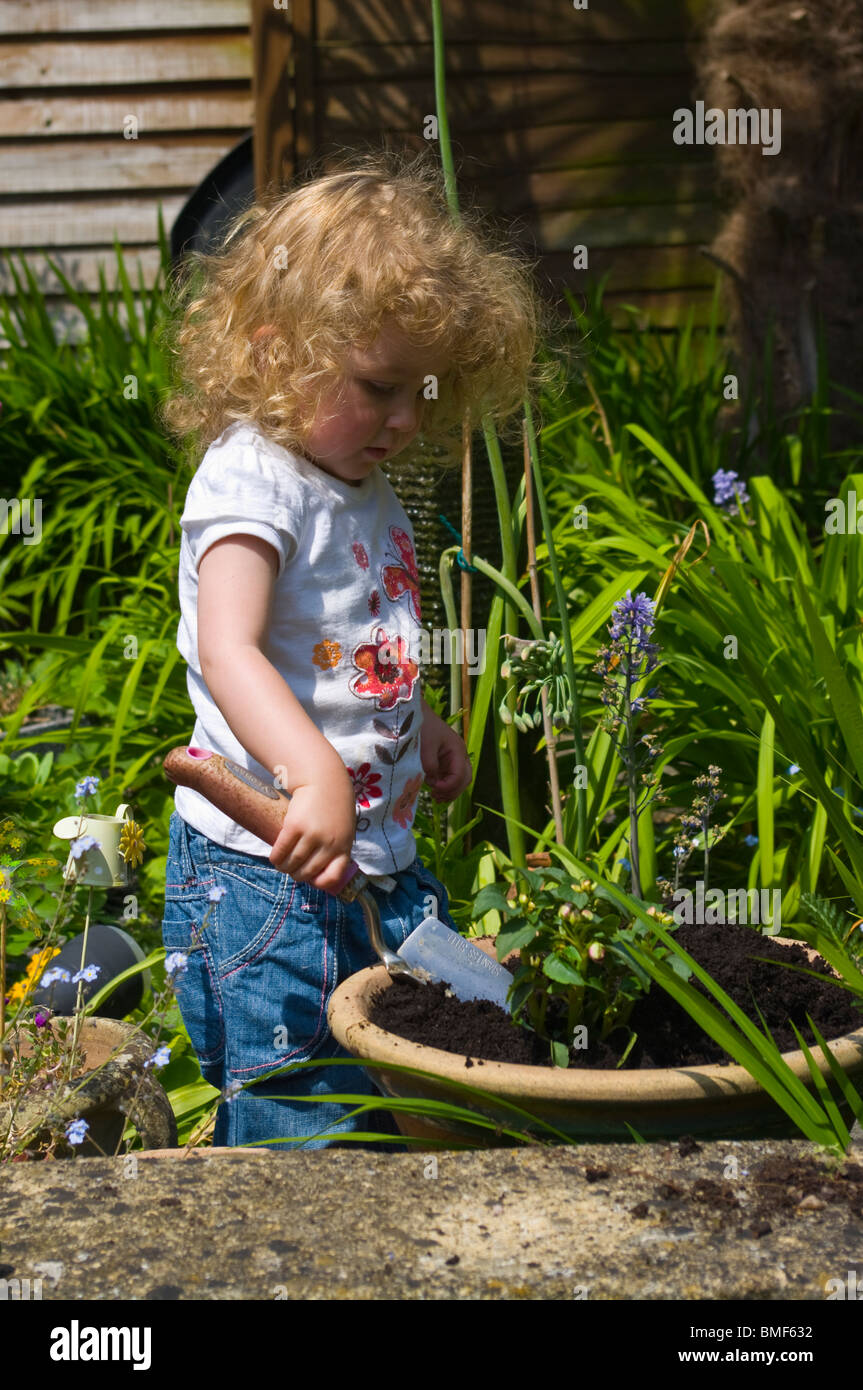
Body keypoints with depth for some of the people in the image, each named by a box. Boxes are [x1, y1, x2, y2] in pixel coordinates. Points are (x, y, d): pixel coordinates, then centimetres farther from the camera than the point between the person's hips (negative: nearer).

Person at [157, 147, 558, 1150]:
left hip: (379, 853, 9)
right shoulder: (252, 479, -14)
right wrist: (317, 775, -42)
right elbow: (227, 651, -29)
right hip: (266, 863, -9)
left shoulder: (369, 495, 14)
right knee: (300, 1138, -3)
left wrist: (422, 725, 19)